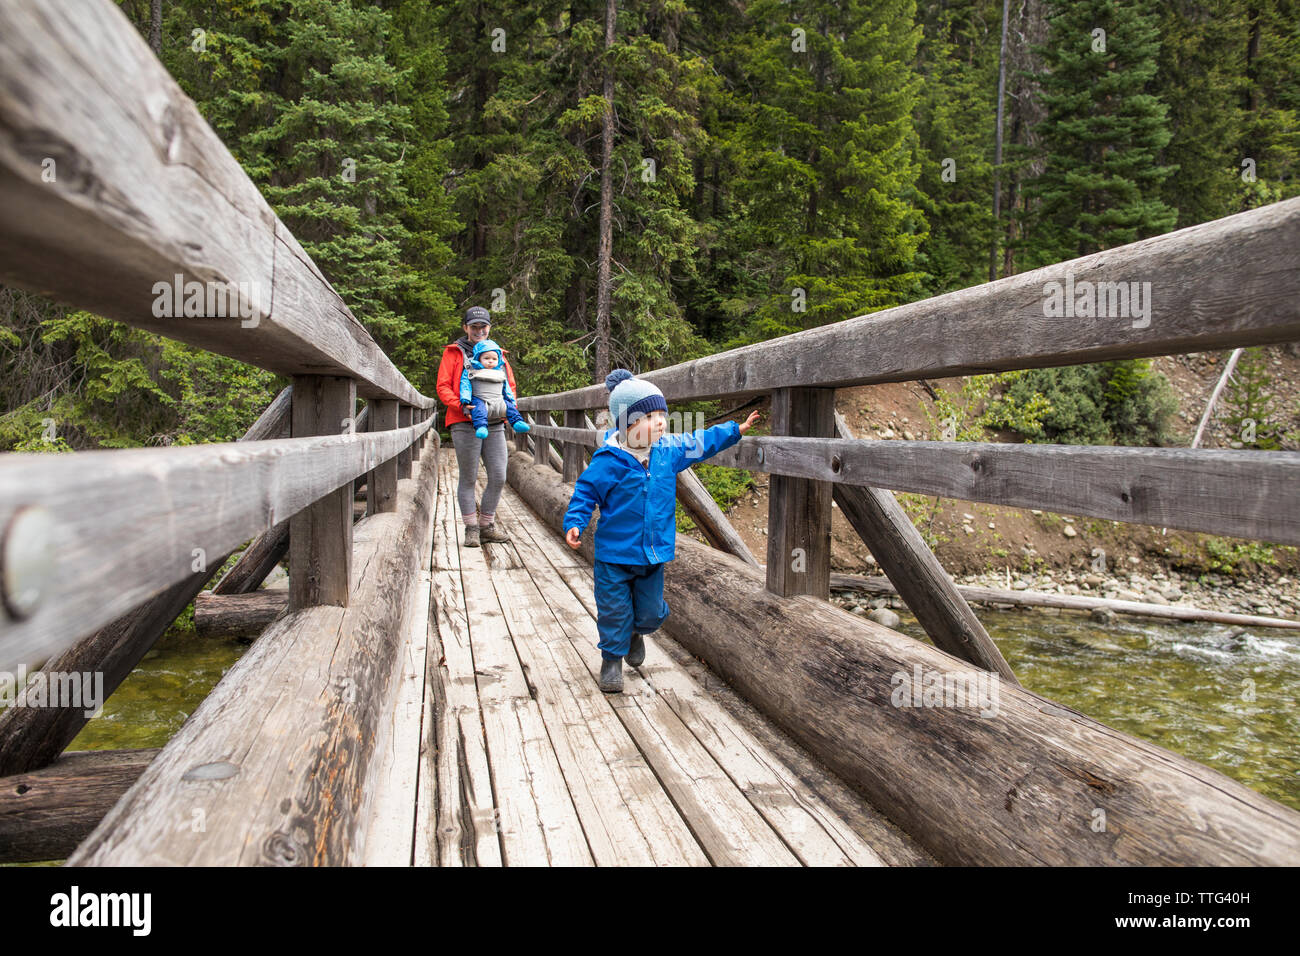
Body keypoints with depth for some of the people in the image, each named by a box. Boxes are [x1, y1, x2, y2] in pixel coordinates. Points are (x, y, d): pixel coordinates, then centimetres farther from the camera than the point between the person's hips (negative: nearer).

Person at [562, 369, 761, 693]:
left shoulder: (668, 451, -1)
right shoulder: (608, 462, -16)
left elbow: (701, 442, 14)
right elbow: (585, 492, -9)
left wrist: (736, 429, 20)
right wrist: (574, 523, -21)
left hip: (654, 554, 5)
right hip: (614, 555, -4)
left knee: (651, 611, 15)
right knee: (614, 609, 6)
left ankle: (637, 632, 48)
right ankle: (612, 658, 27)